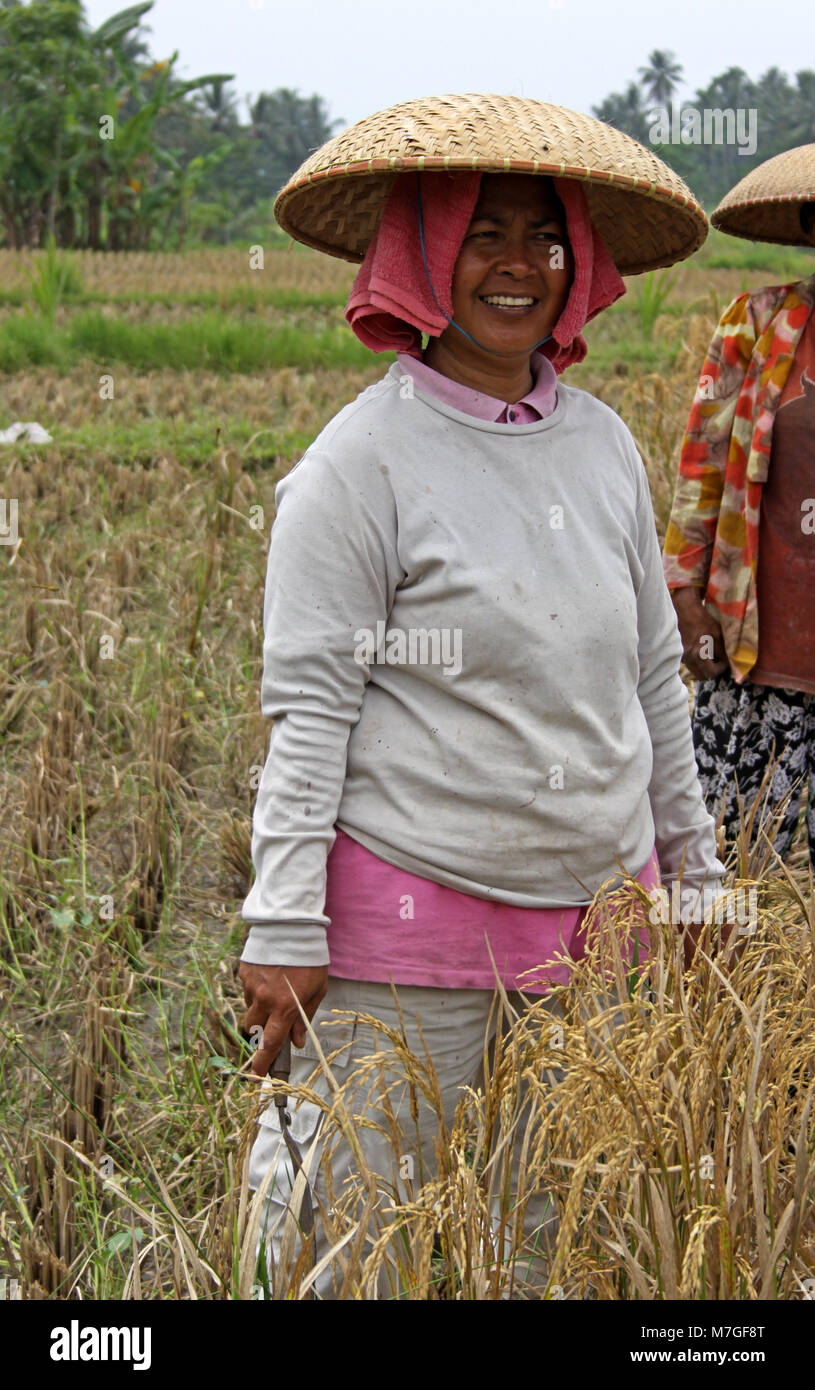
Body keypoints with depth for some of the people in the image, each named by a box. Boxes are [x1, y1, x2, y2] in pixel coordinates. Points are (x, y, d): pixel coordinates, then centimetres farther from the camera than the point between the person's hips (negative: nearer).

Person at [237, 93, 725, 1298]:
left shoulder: (604, 443, 7)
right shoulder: (362, 462, -10)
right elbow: (308, 707, -11)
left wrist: (693, 860, 20)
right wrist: (284, 929, -14)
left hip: (598, 912, 6)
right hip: (409, 922, -5)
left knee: (557, 1231, 13)